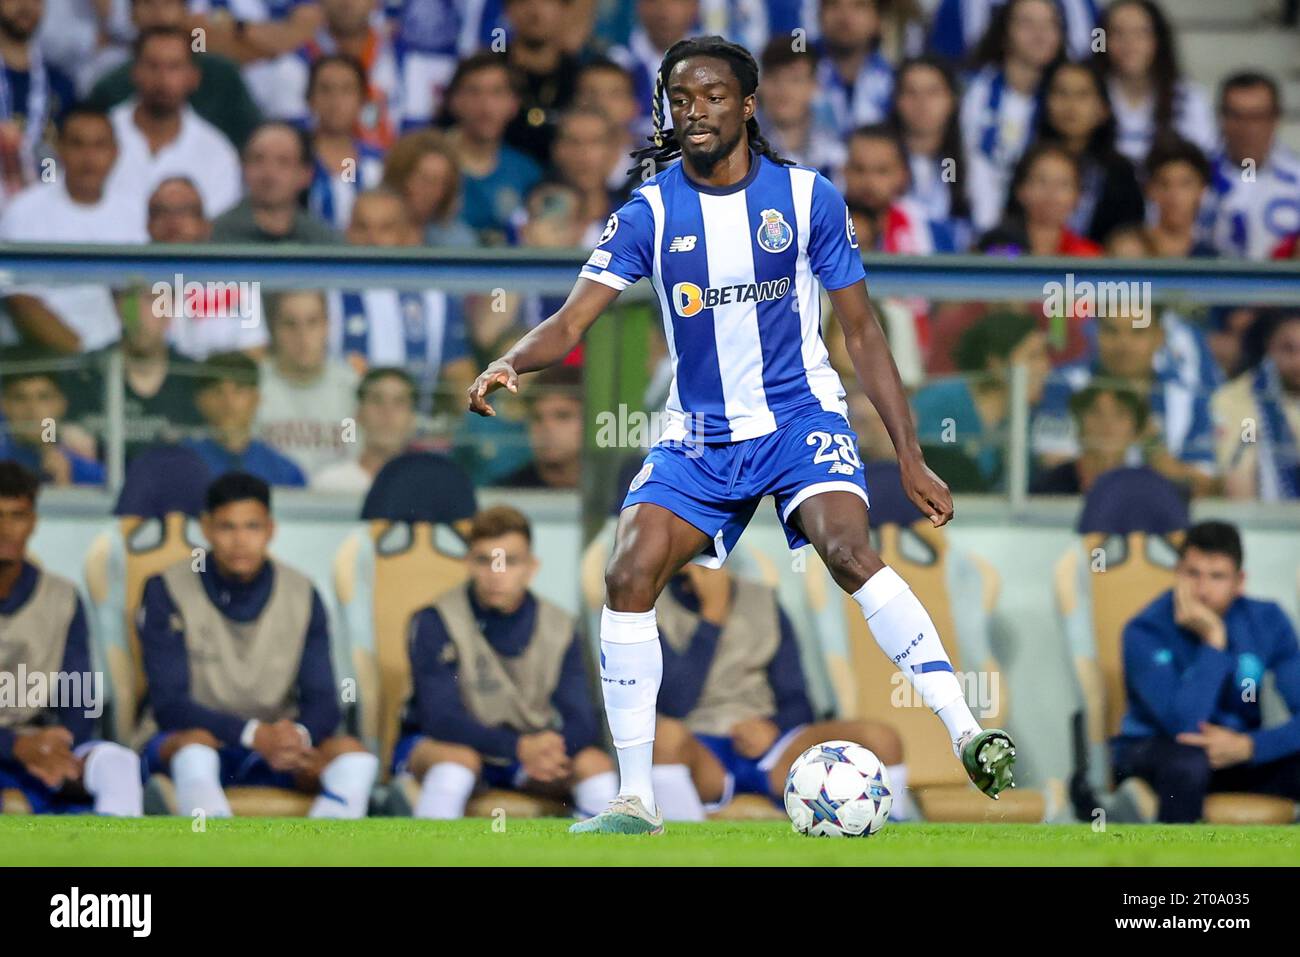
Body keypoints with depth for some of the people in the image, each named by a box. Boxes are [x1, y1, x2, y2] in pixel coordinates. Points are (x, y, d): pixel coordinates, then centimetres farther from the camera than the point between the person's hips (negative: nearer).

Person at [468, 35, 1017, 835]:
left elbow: (861, 331, 2)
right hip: (699, 436, 2)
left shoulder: (806, 197, -3)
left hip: (801, 417, -2)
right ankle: (636, 800, -4)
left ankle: (966, 735, -32)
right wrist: (510, 363, -31)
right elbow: (572, 322, -8)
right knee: (629, 578, -15)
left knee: (847, 550, -29)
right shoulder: (649, 213, -2)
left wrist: (910, 456, -1)